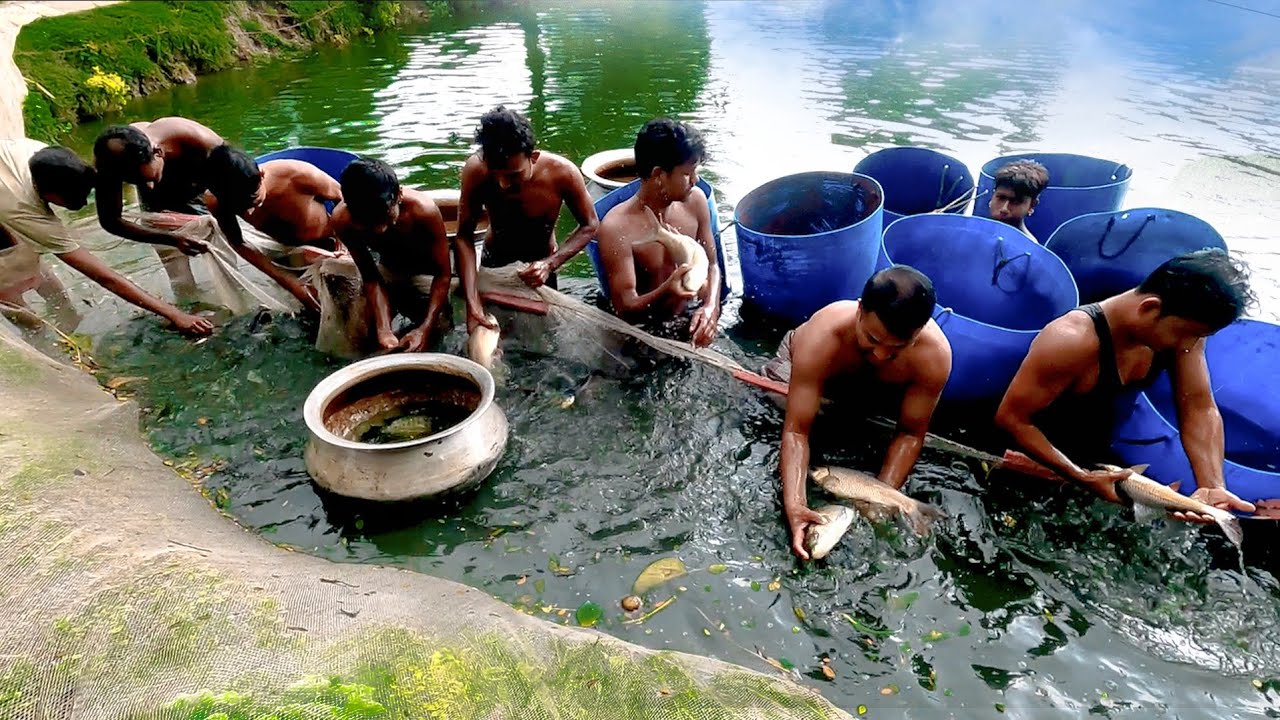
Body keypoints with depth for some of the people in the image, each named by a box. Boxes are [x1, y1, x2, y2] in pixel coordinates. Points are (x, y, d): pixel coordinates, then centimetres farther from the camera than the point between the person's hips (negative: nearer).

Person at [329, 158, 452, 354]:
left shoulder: (423, 209, -40)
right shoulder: (343, 219, -32)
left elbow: (443, 274, -28)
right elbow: (370, 278, -21)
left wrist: (425, 329, -37)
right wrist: (383, 329, -34)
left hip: (424, 271, -2)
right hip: (386, 268, 2)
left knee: (438, 327, -16)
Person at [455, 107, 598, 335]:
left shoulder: (562, 173, -32)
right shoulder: (476, 170, -31)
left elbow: (589, 226, -18)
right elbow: (464, 236, -25)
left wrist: (550, 264, -34)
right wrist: (472, 303, -36)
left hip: (541, 266, 0)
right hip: (494, 264, 1)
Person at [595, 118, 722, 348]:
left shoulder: (695, 200, -4)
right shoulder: (616, 228, -21)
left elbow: (711, 265, 6)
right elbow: (624, 308, -20)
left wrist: (710, 307, -15)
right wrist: (666, 291, -41)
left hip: (690, 324, 4)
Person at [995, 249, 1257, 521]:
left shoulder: (1181, 324, -15)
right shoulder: (1074, 340, -36)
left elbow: (1200, 409, -10)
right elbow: (1011, 418, -30)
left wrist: (1213, 486, -25)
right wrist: (1083, 477, -29)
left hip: (1100, 457, 6)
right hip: (1039, 464, -6)